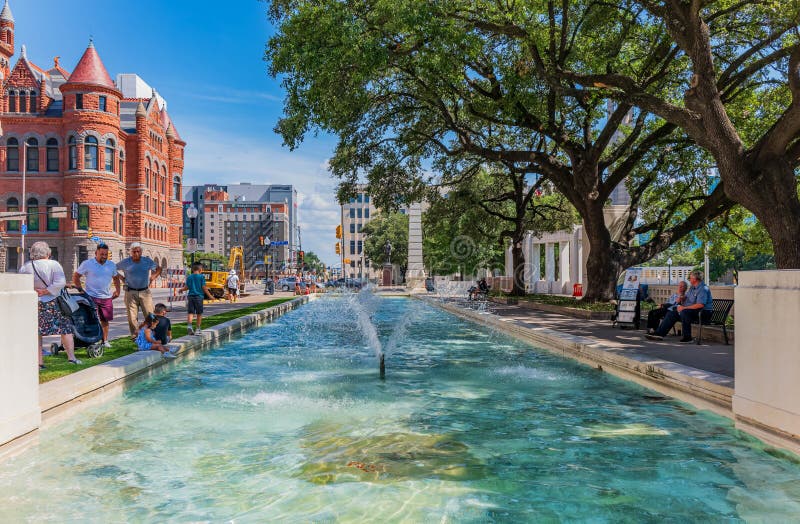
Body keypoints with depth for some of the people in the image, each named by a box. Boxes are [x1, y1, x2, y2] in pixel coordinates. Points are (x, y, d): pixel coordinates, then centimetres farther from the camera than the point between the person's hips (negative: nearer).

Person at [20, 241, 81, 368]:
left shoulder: (25, 267, 1)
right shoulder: (53, 265, -10)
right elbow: (60, 283, -20)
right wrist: (45, 291, -13)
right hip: (53, 304, -3)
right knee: (65, 328, 7)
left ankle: (39, 362, 12)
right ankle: (71, 357, 4)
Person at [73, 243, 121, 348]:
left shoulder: (112, 265, 8)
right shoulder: (87, 264, -4)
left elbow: (116, 278, 23)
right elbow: (75, 276, 4)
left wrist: (117, 290, 13)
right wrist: (80, 289, -3)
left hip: (107, 297, 4)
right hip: (91, 297, -4)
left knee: (105, 320, 10)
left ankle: (105, 340, 19)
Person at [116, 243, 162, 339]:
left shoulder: (148, 261, 4)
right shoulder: (125, 262, 0)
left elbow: (158, 269, 19)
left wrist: (152, 278, 5)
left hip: (145, 292, 1)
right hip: (130, 292, -1)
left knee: (150, 315, -3)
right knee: (132, 316, 1)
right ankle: (134, 335, 10)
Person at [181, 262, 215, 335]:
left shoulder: (189, 277, 5)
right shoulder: (201, 277, -6)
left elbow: (186, 287, 5)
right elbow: (204, 287, -7)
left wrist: (181, 289, 28)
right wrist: (210, 296, 0)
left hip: (191, 296, 3)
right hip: (199, 296, -3)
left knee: (191, 312, 4)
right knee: (199, 313, 7)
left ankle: (189, 325, -17)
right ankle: (198, 328, 13)